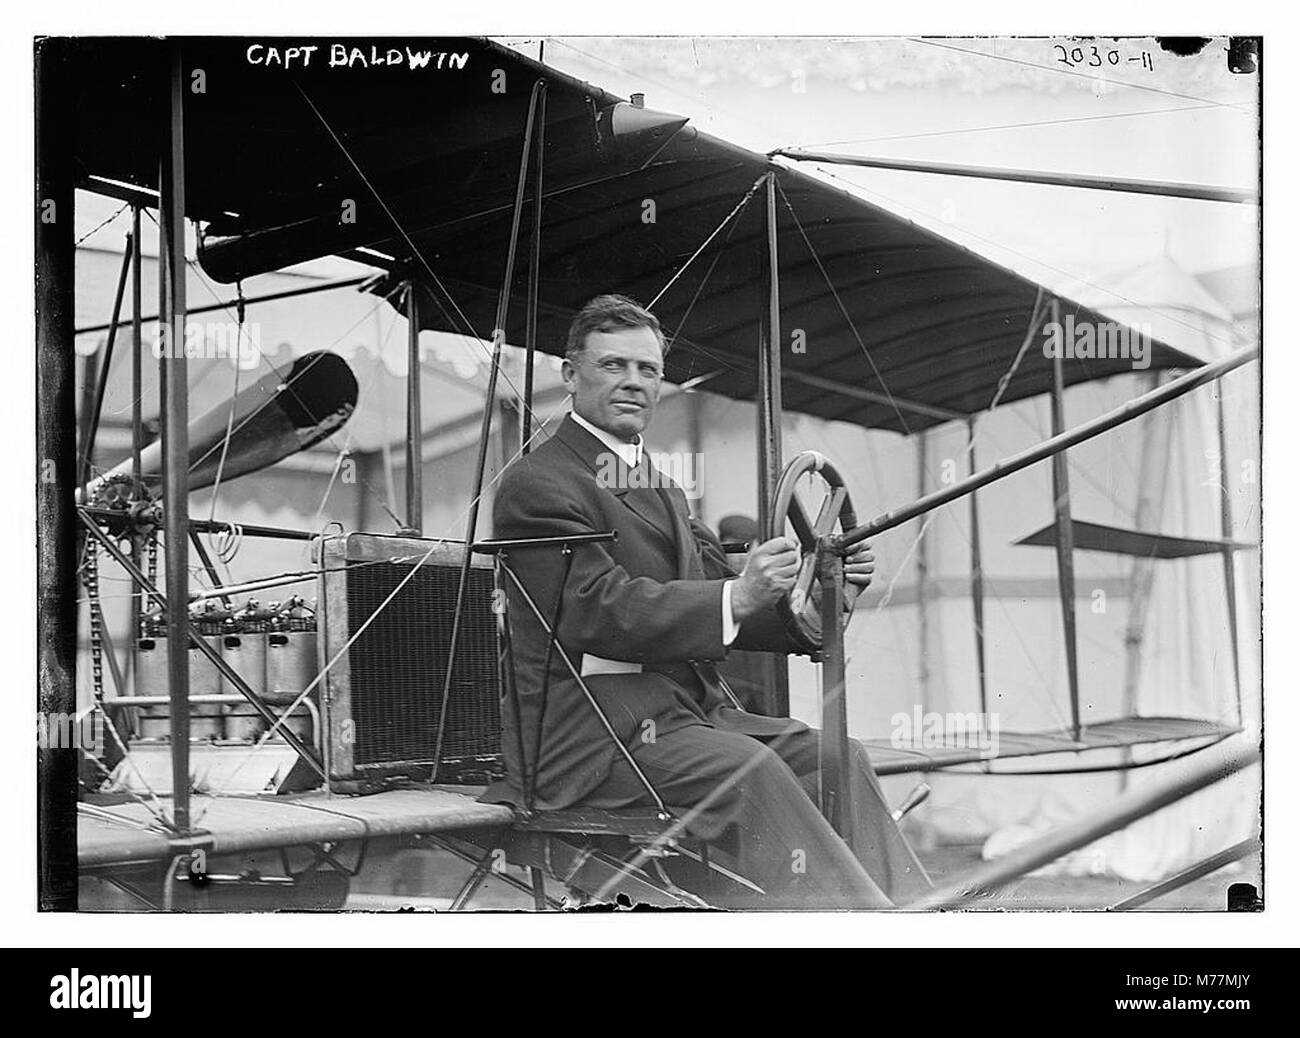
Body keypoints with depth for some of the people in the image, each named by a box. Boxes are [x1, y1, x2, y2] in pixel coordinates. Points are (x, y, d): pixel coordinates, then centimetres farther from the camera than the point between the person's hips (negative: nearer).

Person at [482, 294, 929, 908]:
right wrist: (736, 598, -28)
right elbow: (603, 609, -19)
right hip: (591, 731, -8)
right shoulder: (537, 483, -6)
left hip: (686, 711, 8)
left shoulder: (658, 488, 23)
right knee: (748, 768, -29)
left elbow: (715, 598, 15)